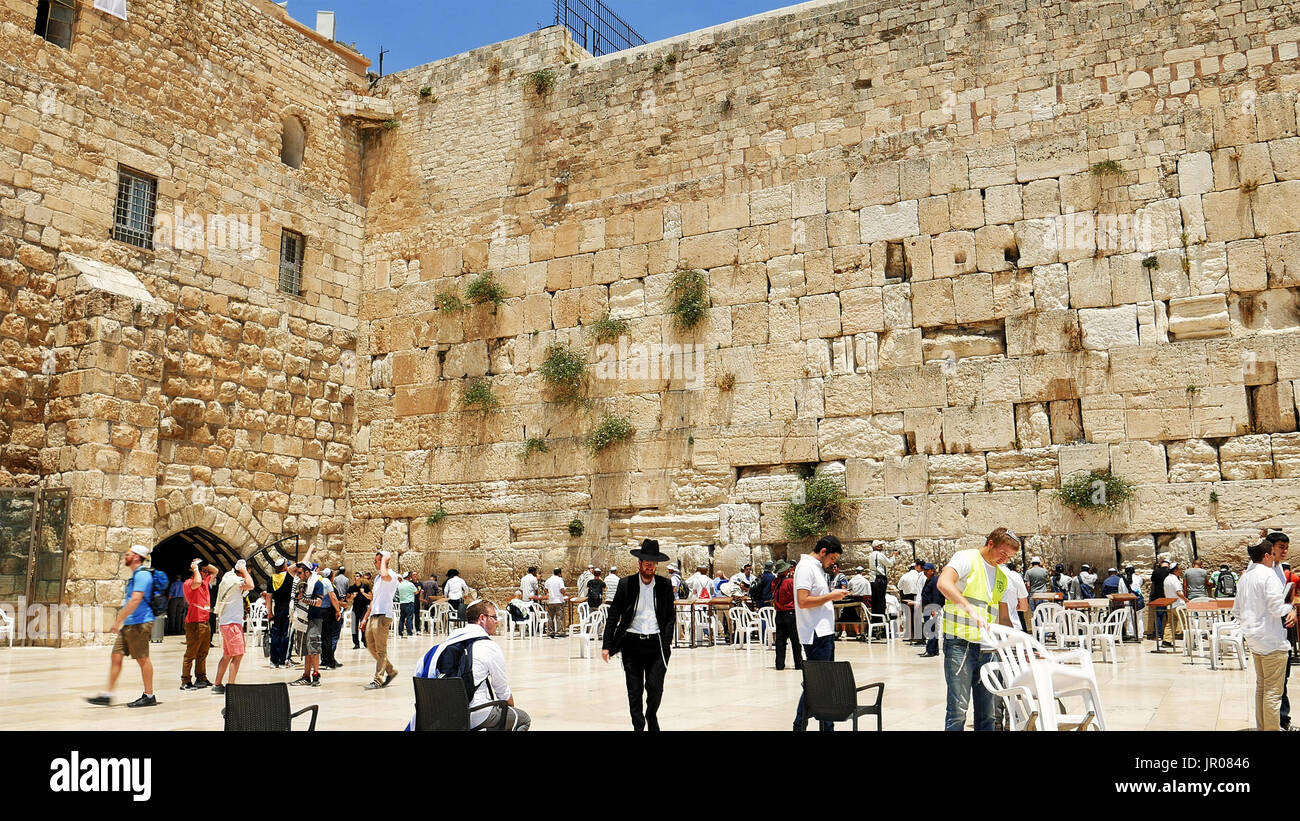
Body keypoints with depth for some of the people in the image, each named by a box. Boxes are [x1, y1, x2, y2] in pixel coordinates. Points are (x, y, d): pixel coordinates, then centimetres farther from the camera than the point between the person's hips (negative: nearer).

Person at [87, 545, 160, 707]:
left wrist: (118, 620, -24)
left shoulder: (142, 574, -14)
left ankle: (149, 696, 3)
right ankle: (107, 695, 11)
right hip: (128, 625, 10)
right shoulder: (136, 575, 19)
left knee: (142, 659, -4)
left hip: (139, 624, -10)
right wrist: (121, 621, 26)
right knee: (116, 656, 7)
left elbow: (135, 600, -24)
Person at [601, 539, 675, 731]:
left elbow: (671, 616, 9)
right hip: (632, 643, 0)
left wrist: (666, 643, -1)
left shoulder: (665, 585, 4)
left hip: (656, 643, 0)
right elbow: (613, 616, 3)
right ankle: (638, 726, 22)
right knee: (634, 692, 5)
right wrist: (606, 645, 0)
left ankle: (651, 717, 26)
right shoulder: (626, 584, 0)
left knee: (655, 688, -3)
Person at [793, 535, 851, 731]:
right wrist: (830, 596, -15)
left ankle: (827, 726, 19)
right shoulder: (806, 567, -13)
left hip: (825, 633, 10)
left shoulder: (817, 567, 19)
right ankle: (800, 726, 1)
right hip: (815, 635, -10)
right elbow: (803, 601, -22)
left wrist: (833, 595, 10)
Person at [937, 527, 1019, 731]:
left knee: (986, 712, 8)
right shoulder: (966, 558, -4)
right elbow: (944, 583, -24)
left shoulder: (1003, 577, 19)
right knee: (958, 708, -11)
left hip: (987, 647, 7)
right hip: (960, 643, -7)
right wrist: (970, 609, -34)